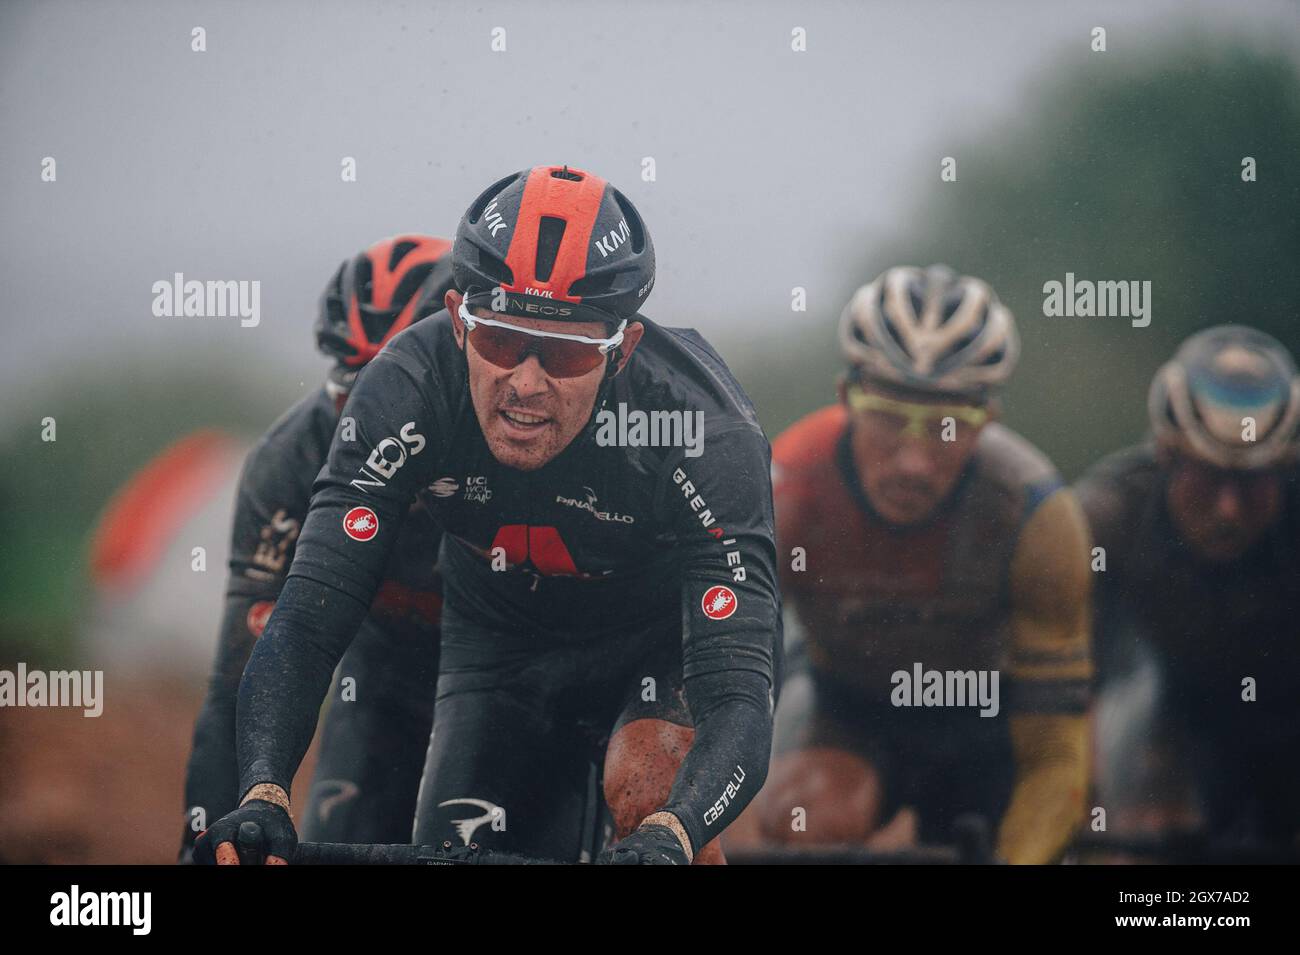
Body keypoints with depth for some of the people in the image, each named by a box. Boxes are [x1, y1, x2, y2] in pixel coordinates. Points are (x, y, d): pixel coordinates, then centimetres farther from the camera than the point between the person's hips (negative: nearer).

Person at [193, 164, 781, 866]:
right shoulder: (406, 390, -29)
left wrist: (667, 839, -62)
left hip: (662, 632, -3)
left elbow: (738, 700, -42)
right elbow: (306, 622, -33)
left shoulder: (703, 429, -35)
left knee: (653, 798, -32)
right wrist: (262, 796, -51)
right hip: (499, 643, 3)